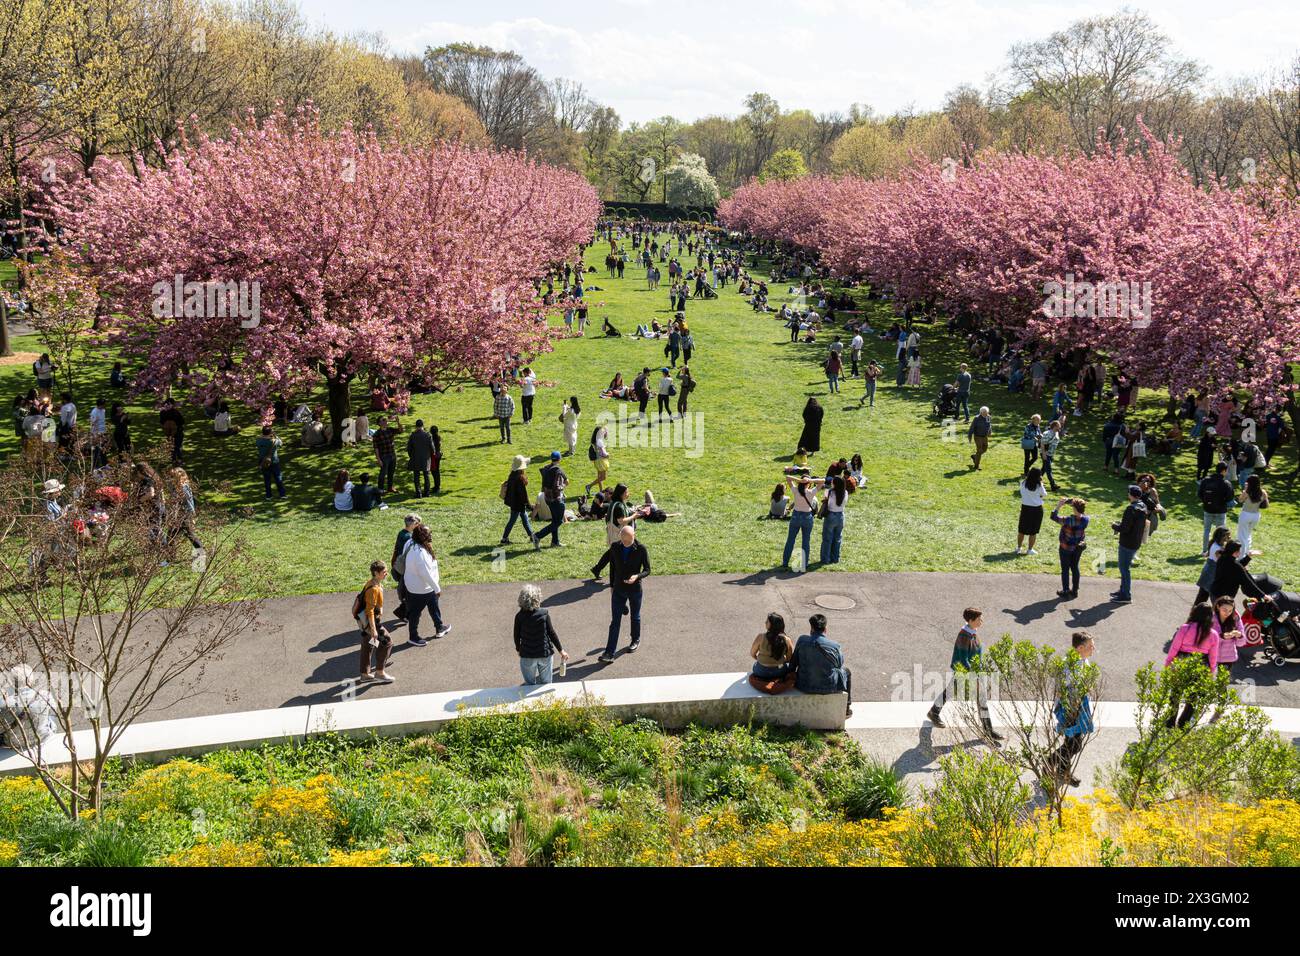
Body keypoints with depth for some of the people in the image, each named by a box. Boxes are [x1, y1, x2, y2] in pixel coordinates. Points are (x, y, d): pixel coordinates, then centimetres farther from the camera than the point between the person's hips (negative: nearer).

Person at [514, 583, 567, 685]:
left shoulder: (519, 616, -14)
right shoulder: (544, 613, -14)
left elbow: (517, 635, -3)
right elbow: (552, 633, -9)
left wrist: (518, 649, 18)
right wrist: (561, 650, 3)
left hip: (527, 655, 0)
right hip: (545, 653, 0)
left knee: (530, 684, 16)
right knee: (546, 682, 17)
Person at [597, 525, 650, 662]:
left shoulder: (641, 549, -13)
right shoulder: (615, 547, -6)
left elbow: (647, 570, -9)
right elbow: (612, 567, 7)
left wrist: (637, 576, -29)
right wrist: (612, 585, 10)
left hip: (635, 589, -1)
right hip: (618, 589, 1)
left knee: (635, 617, 19)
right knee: (614, 621, -2)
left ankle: (636, 640, 44)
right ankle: (609, 653, -4)